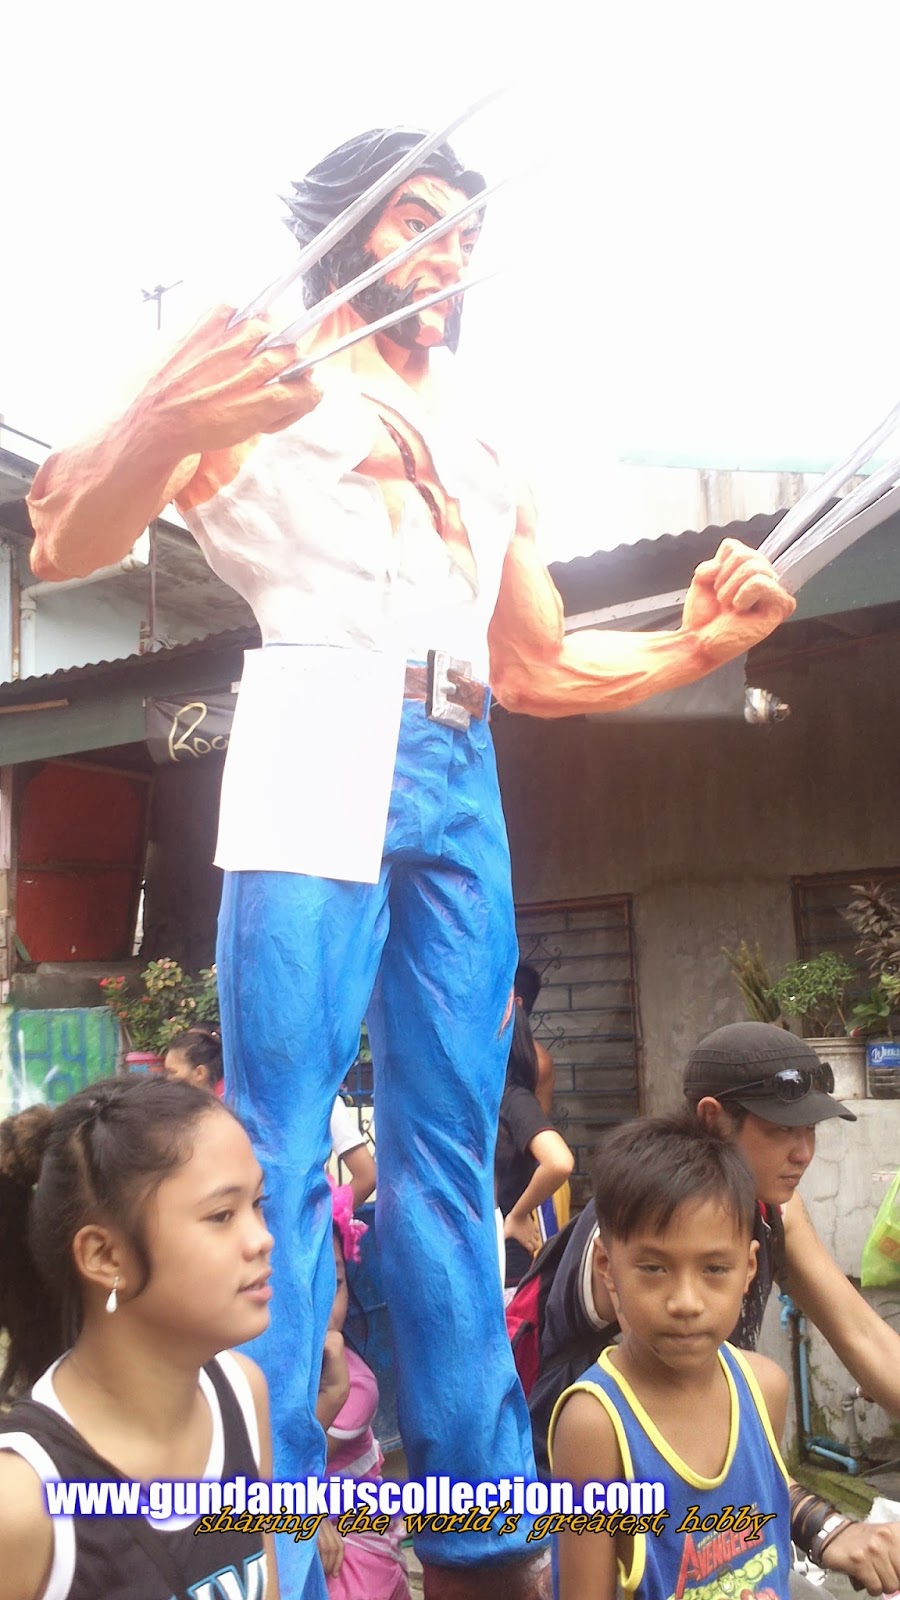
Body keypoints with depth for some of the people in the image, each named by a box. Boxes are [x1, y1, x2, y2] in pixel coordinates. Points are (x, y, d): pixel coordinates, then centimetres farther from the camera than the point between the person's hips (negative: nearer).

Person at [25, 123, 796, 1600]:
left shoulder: (482, 453, 29)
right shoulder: (262, 369, 13)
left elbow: (539, 671, 28)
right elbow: (66, 544, 0)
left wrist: (697, 646, 14)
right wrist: (168, 426, -20)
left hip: (460, 777, 6)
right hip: (319, 743, -5)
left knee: (451, 1158, 4)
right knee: (283, 1145, -10)